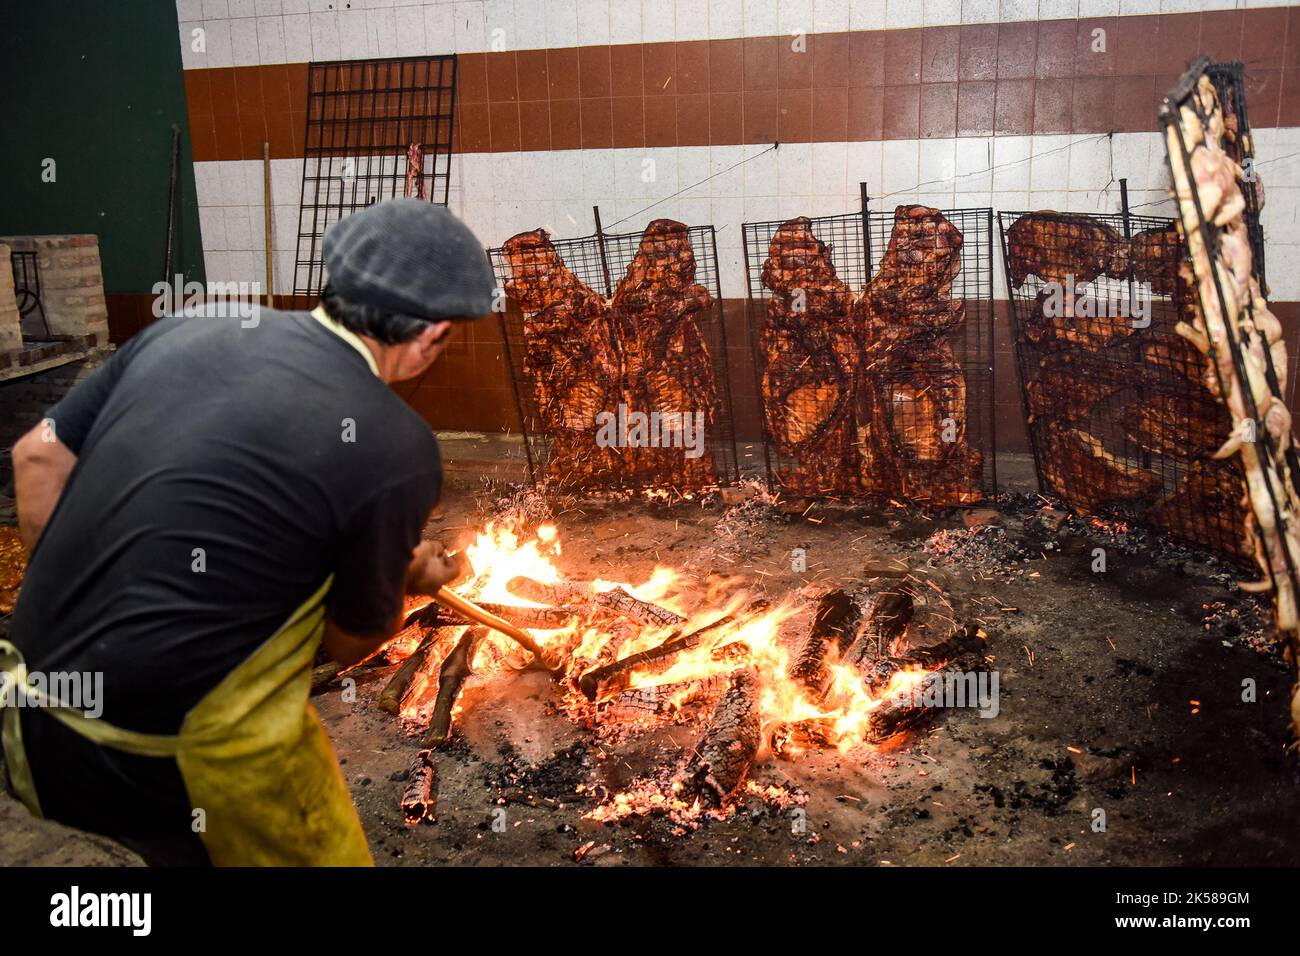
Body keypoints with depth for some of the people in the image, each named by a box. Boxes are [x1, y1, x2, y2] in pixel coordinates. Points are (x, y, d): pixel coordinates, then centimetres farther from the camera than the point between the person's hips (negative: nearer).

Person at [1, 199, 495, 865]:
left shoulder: (178, 335, -1)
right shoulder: (396, 449, -17)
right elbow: (350, 639, -4)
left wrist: (75, 605, 18)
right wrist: (410, 577, 16)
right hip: (174, 756, -7)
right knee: (323, 851, 18)